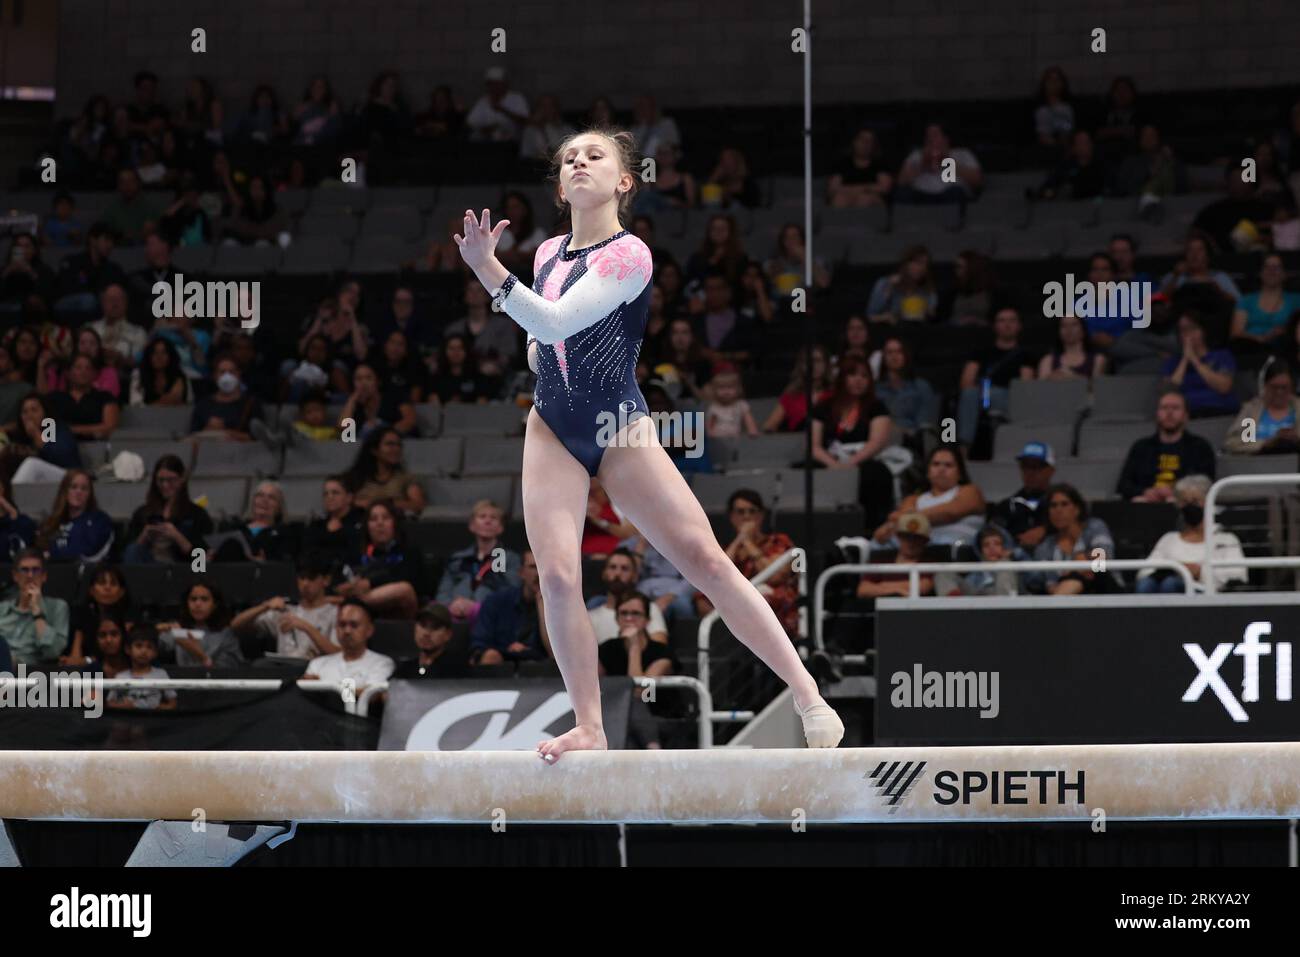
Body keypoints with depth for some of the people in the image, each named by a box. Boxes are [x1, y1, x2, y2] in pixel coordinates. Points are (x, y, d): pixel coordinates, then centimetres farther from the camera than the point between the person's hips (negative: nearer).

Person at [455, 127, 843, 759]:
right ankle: (588, 727, -3)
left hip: (621, 429, -5)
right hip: (552, 430, 5)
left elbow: (555, 322, -24)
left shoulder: (628, 255, -12)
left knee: (705, 558, -7)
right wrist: (537, 353, 2)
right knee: (557, 575, -11)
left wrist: (488, 270, -32)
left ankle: (807, 694, 0)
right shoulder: (547, 254, 7)